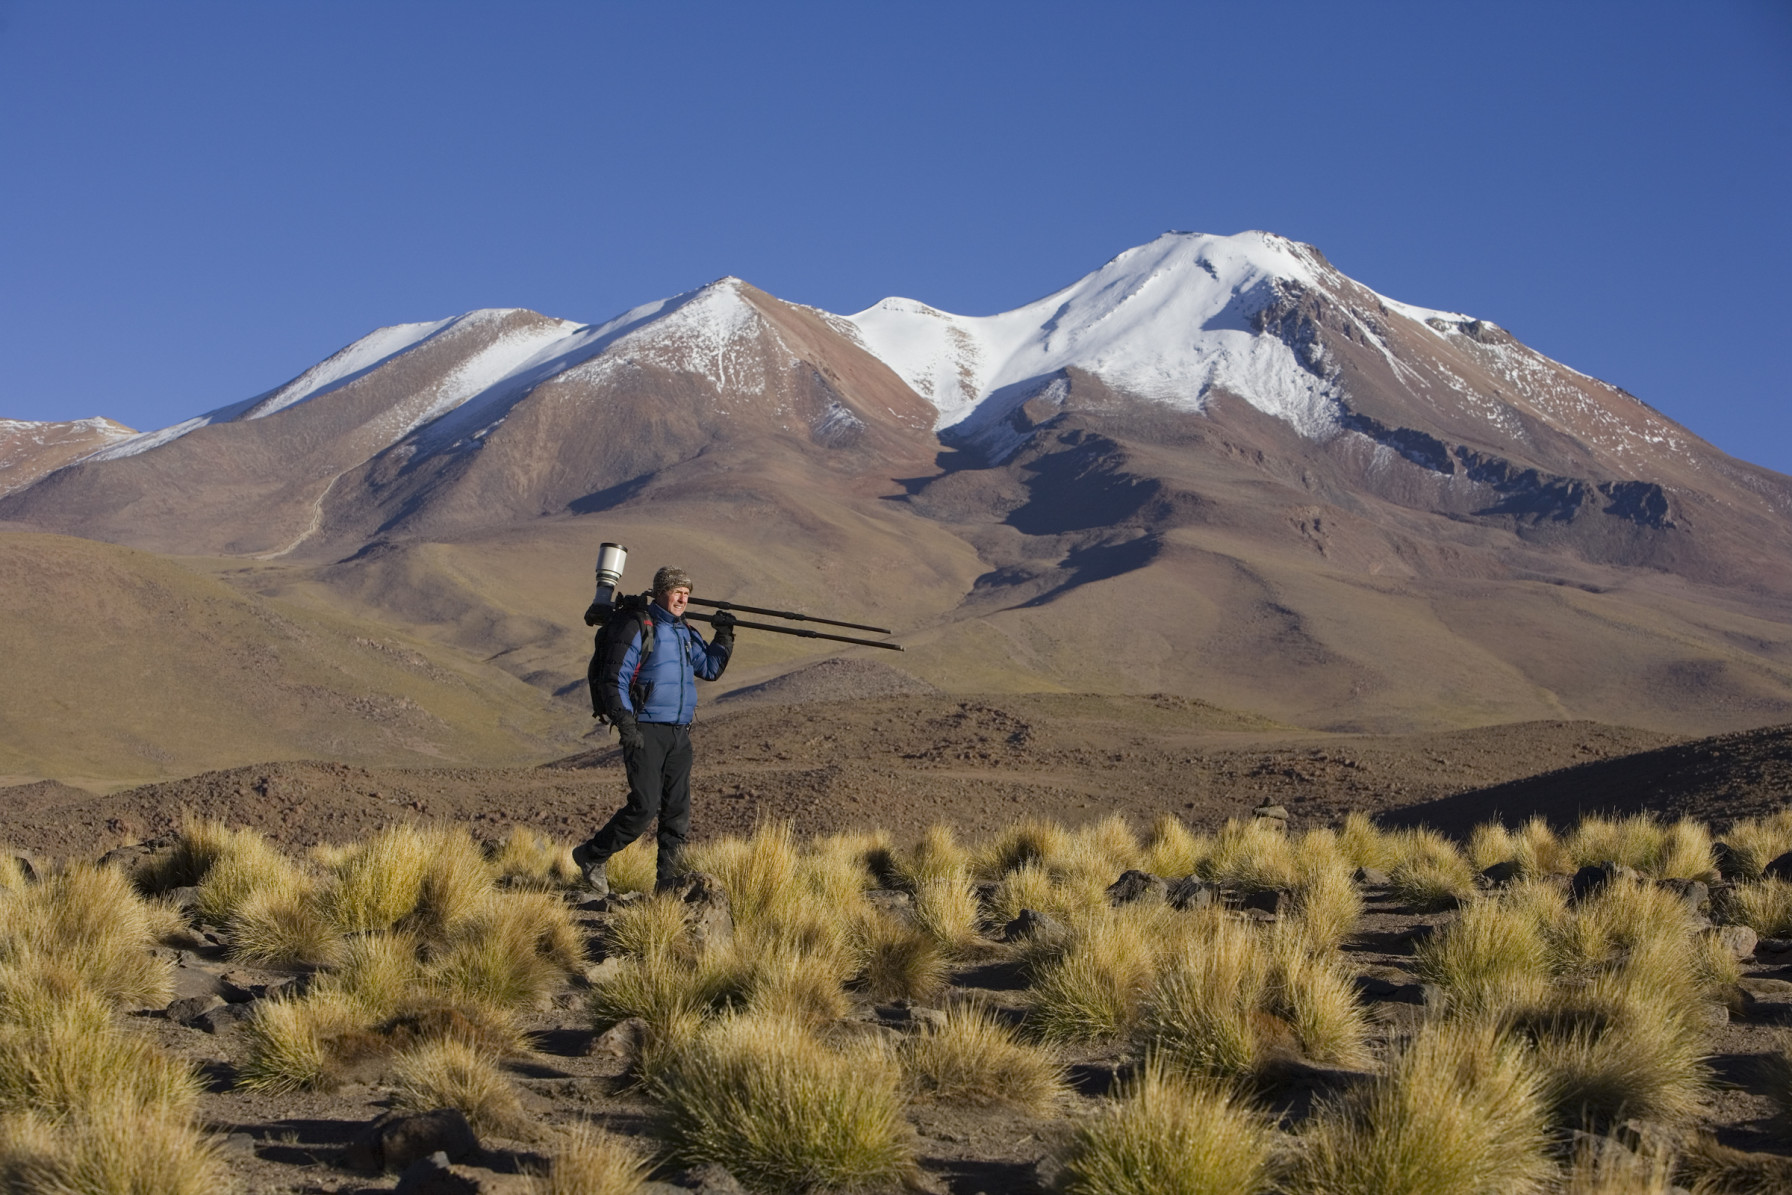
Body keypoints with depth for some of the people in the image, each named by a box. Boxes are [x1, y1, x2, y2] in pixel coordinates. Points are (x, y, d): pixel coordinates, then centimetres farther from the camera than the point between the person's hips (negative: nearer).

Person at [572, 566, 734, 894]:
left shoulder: (686, 634, 16)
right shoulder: (639, 630, -6)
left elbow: (710, 669, 20)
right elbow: (613, 680, -8)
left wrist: (724, 636, 7)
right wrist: (626, 725, -16)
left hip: (679, 733, 7)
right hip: (646, 732, -7)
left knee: (678, 812, 4)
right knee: (644, 807, -13)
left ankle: (668, 881, 10)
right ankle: (591, 856, 4)